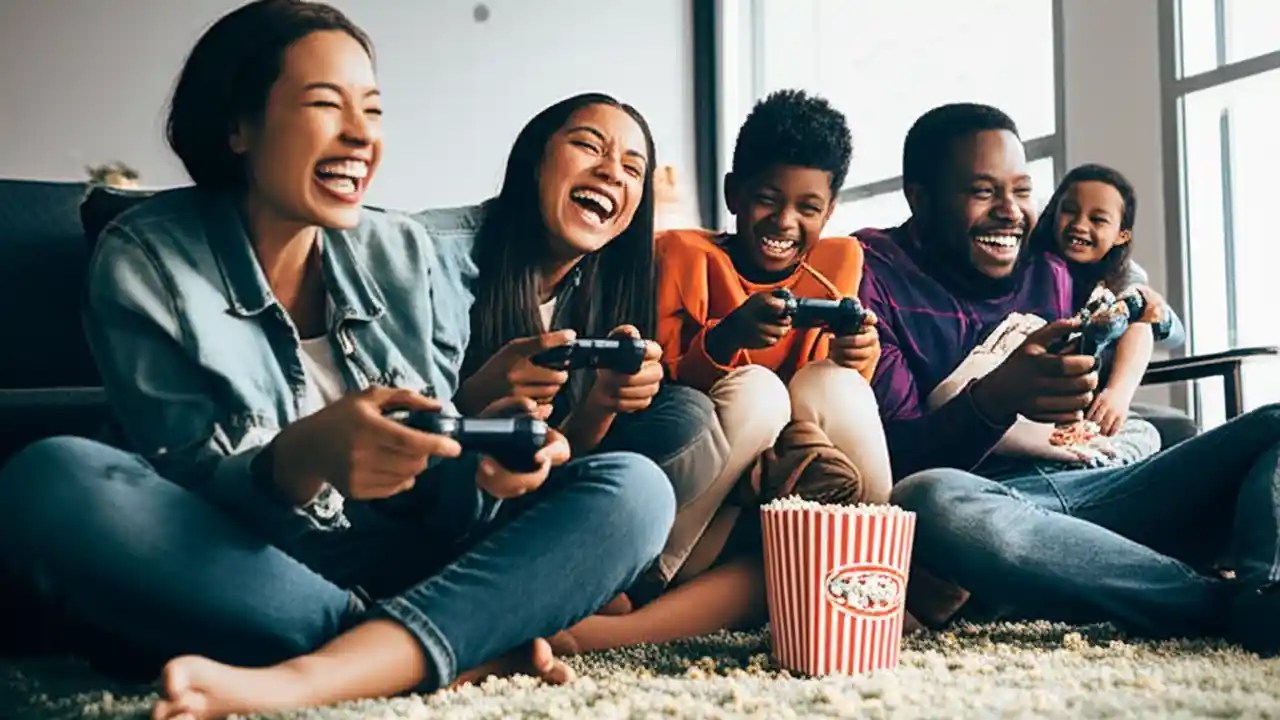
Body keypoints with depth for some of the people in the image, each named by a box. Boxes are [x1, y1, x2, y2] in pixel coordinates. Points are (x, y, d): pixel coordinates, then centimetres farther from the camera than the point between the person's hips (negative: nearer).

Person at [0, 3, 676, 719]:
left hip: (405, 568, 3)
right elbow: (184, 487, -12)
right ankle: (467, 645, -26)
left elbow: (436, 496, 1)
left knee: (633, 487, -16)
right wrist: (299, 461, -35)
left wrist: (482, 456, -24)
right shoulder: (145, 260, -5)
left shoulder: (414, 258, 3)